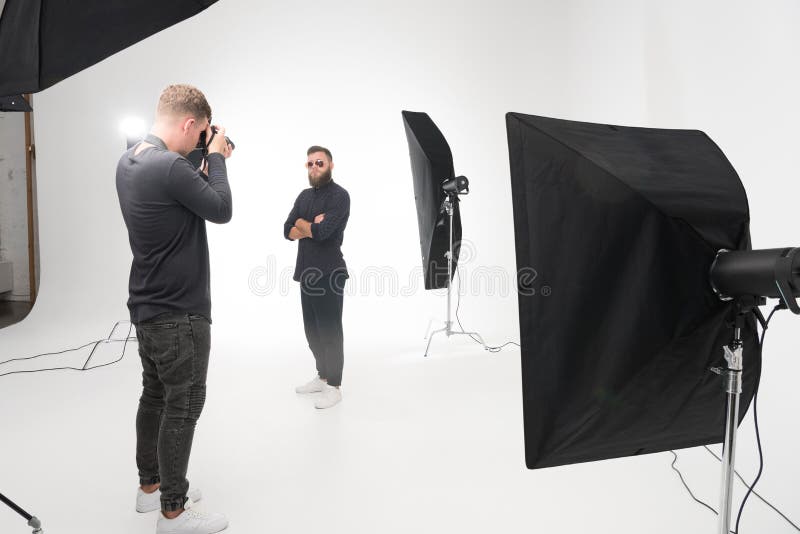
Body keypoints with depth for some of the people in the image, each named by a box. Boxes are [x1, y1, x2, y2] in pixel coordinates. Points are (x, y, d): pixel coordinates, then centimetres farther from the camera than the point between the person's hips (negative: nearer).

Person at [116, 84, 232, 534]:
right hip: (180, 312, -10)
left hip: (149, 307, 10)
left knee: (155, 395, 19)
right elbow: (221, 210, -14)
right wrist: (217, 159, -3)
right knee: (184, 406, 1)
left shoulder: (129, 162, 7)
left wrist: (207, 165, 8)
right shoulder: (170, 167, -24)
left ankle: (150, 486, 34)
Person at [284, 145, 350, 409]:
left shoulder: (339, 195, -10)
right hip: (307, 272, 8)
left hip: (329, 274, -8)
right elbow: (288, 231, 6)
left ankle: (334, 386, 9)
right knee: (313, 329, 15)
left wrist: (301, 223, -3)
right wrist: (312, 226, -10)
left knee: (329, 331, -1)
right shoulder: (304, 195, 14)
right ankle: (322, 376, 30)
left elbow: (322, 232, -22)